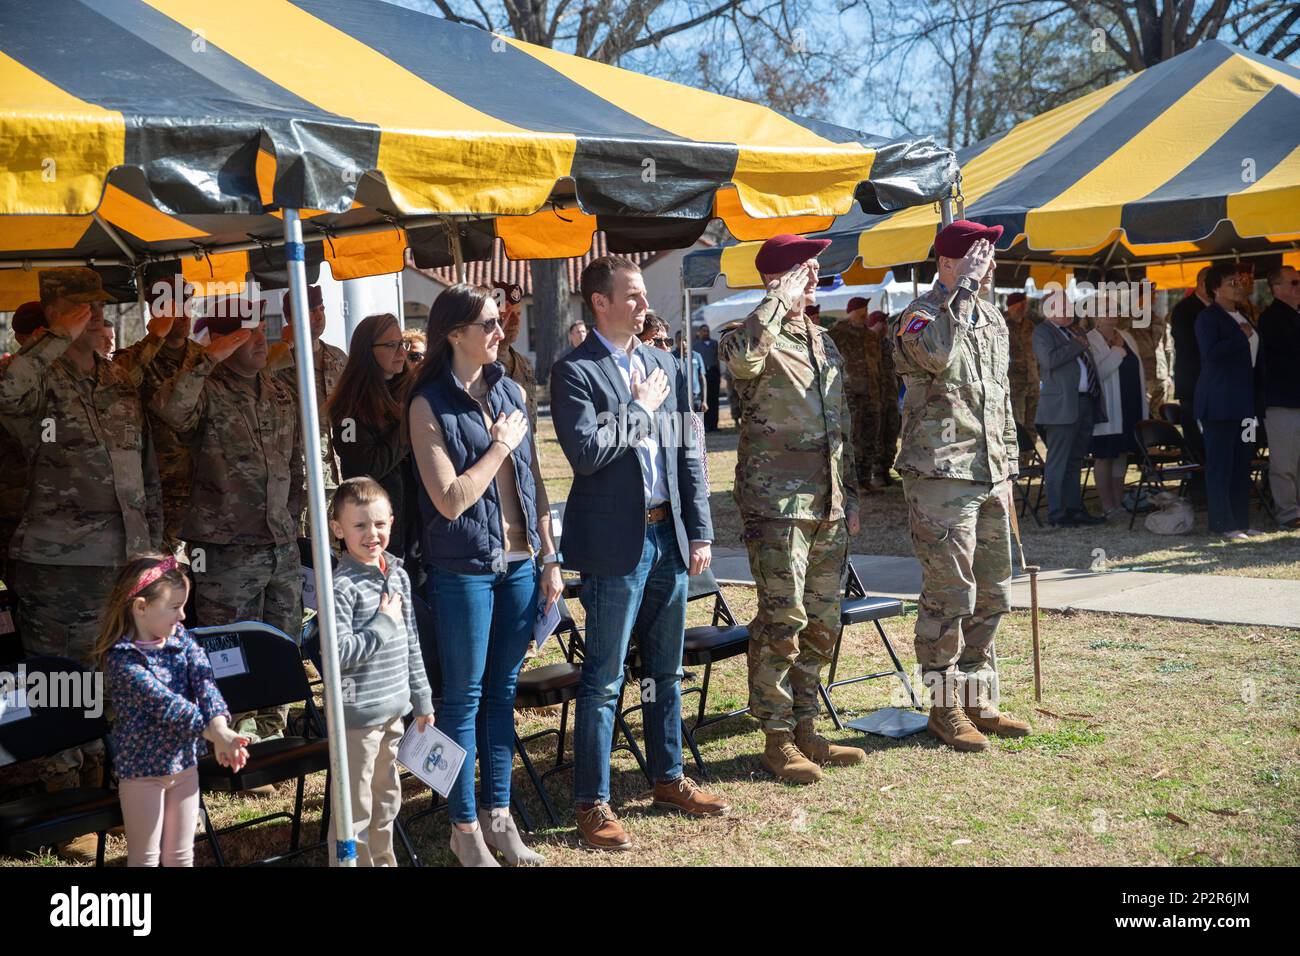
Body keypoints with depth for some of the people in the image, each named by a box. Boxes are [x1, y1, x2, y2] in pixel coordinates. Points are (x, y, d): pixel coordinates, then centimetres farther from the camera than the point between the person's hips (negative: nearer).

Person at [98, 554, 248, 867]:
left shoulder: (181, 638, -1)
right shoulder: (122, 658, -20)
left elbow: (204, 683, -14)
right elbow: (164, 703, -28)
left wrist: (221, 728, -32)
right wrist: (214, 734, -36)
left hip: (184, 762, 5)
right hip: (142, 770, -5)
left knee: (181, 855, 16)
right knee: (145, 857, 7)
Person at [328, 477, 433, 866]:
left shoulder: (398, 575, 7)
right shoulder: (343, 585, -17)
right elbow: (337, 654, -25)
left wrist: (422, 700, 17)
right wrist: (384, 624, -19)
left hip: (394, 709, 8)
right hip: (357, 713, -8)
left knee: (387, 798, 21)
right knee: (356, 808, 1)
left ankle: (383, 861, 36)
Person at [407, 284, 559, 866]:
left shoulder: (511, 392, 7)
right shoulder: (430, 404, -10)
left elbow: (532, 481, 12)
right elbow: (450, 500, -16)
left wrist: (549, 557, 10)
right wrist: (501, 446, -11)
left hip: (519, 562, 5)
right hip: (464, 568, -5)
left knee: (503, 689, 13)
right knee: (464, 697, 5)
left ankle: (498, 815, 23)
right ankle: (465, 827, 16)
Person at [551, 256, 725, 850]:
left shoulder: (664, 367, 12)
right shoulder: (574, 372, -8)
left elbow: (688, 454, 13)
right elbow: (586, 452, -21)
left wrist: (700, 531, 8)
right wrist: (640, 409, -11)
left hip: (668, 535, 7)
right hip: (615, 540, -6)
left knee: (666, 669, 17)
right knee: (603, 680, -1)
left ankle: (669, 778, 31)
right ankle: (592, 804, 7)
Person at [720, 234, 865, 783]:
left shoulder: (824, 343, 19)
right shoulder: (760, 340, -6)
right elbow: (739, 356, -34)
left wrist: (850, 496, 20)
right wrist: (780, 300, -21)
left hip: (828, 505, 8)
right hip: (777, 504, -8)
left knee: (822, 623, 11)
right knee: (783, 622, -6)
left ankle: (806, 727, 22)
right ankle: (777, 738, 4)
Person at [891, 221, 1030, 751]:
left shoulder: (993, 320, 17)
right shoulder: (919, 315, -7)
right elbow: (937, 353, -31)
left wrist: (1007, 470, 19)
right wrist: (964, 287, -23)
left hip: (988, 477, 8)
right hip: (941, 476, -8)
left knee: (990, 596, 12)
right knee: (948, 597, -4)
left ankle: (978, 702, 23)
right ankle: (944, 708, 7)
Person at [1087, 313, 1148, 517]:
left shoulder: (1126, 337, 14)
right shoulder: (1090, 341, -8)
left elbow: (1139, 369, 17)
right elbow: (1096, 373, -21)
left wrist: (1144, 405, 13)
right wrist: (1117, 352, -15)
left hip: (1130, 408, 7)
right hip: (1108, 412, -7)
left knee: (1122, 454, 11)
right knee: (1105, 457, 0)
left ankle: (1118, 503, 19)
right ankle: (1108, 506, 5)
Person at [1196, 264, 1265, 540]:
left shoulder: (1242, 317, 18)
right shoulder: (1208, 318, -8)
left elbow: (1254, 356, 25)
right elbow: (1211, 352, -24)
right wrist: (1242, 336, -16)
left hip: (1244, 402, 9)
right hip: (1220, 403, -9)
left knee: (1242, 464, 9)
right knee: (1220, 465, -5)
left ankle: (1241, 521, 14)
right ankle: (1223, 525, -3)